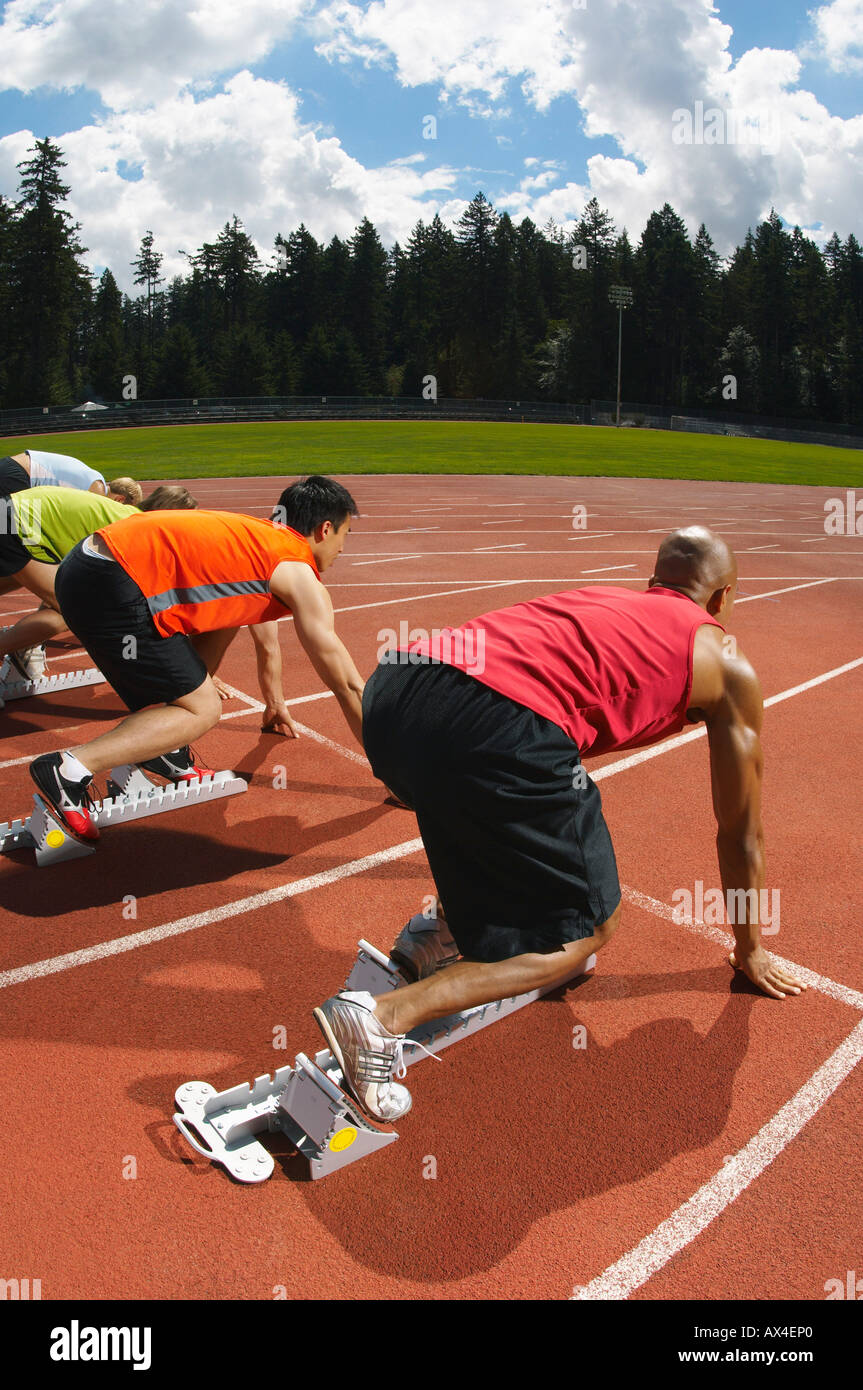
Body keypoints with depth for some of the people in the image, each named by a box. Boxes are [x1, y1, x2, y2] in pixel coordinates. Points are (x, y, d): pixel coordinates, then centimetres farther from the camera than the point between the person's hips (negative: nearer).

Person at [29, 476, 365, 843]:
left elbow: (268, 645, 42)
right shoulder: (300, 578, 0)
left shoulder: (261, 539, 26)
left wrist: (275, 706, 56)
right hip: (109, 591, -10)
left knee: (225, 614, 25)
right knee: (201, 710, 0)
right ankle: (70, 768, -10)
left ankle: (163, 749, 20)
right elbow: (348, 686, 3)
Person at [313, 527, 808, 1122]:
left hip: (389, 695, 7)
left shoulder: (600, 601, 38)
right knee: (590, 926, 14)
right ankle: (387, 1016, -4)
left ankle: (444, 933, 22)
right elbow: (742, 833, 31)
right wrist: (751, 950, 46)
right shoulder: (727, 664, 23)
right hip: (495, 728, -7)